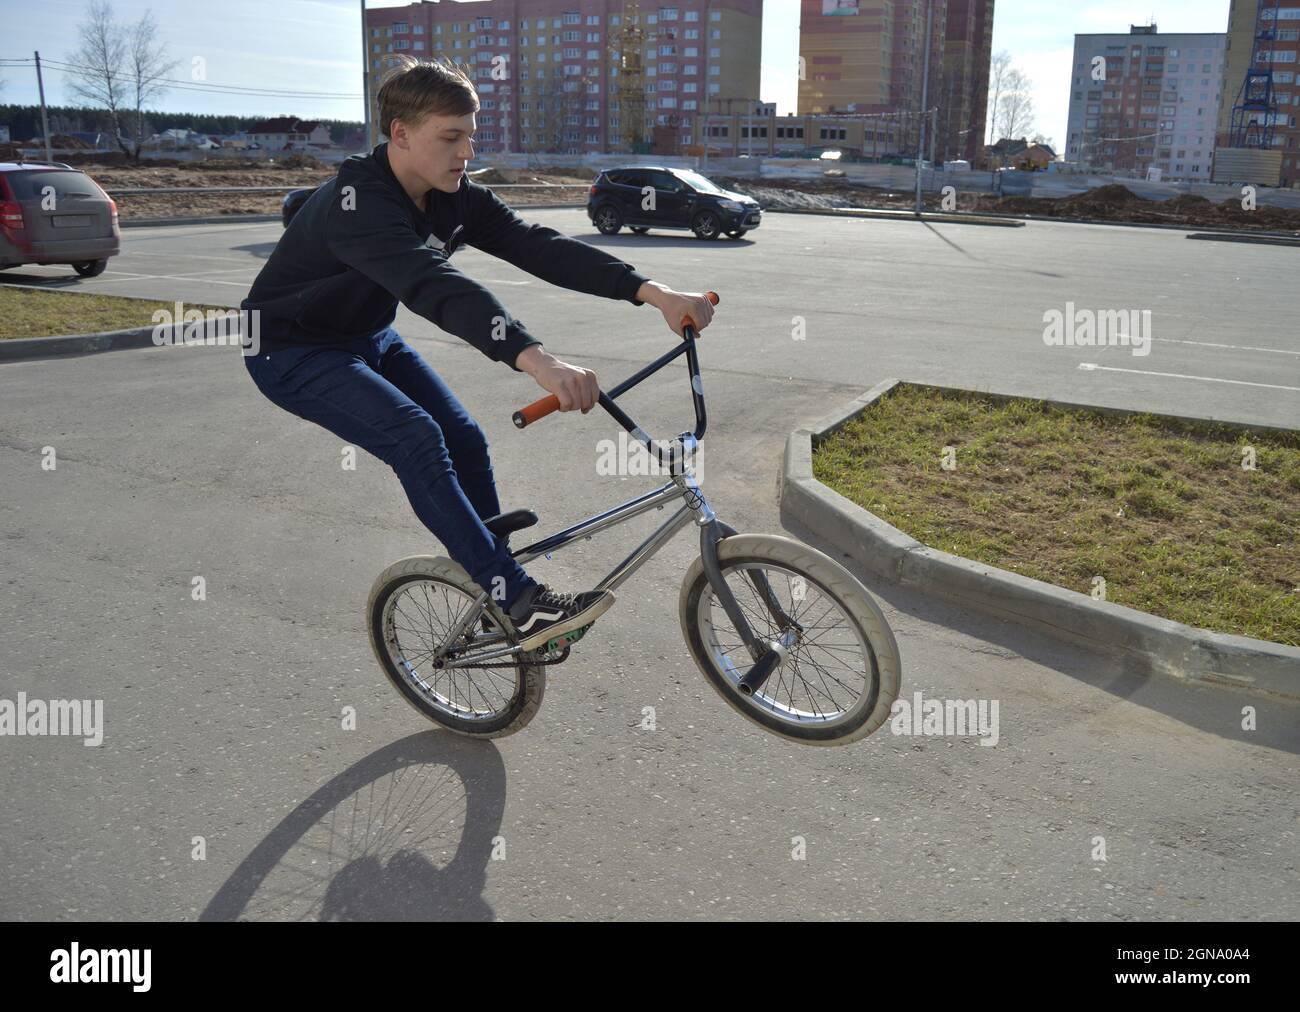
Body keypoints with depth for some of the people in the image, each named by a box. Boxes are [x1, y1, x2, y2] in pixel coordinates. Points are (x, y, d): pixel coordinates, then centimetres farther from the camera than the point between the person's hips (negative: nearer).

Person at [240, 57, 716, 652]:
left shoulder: (453, 200, -9)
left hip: (366, 338, 8)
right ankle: (519, 603, -25)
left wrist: (653, 291, -31)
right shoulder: (359, 202, -32)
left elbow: (539, 248, -19)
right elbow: (434, 286, -49)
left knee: (465, 438, -5)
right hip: (291, 352, -7)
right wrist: (536, 361, -63)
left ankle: (500, 618, 8)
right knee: (416, 437, -27)